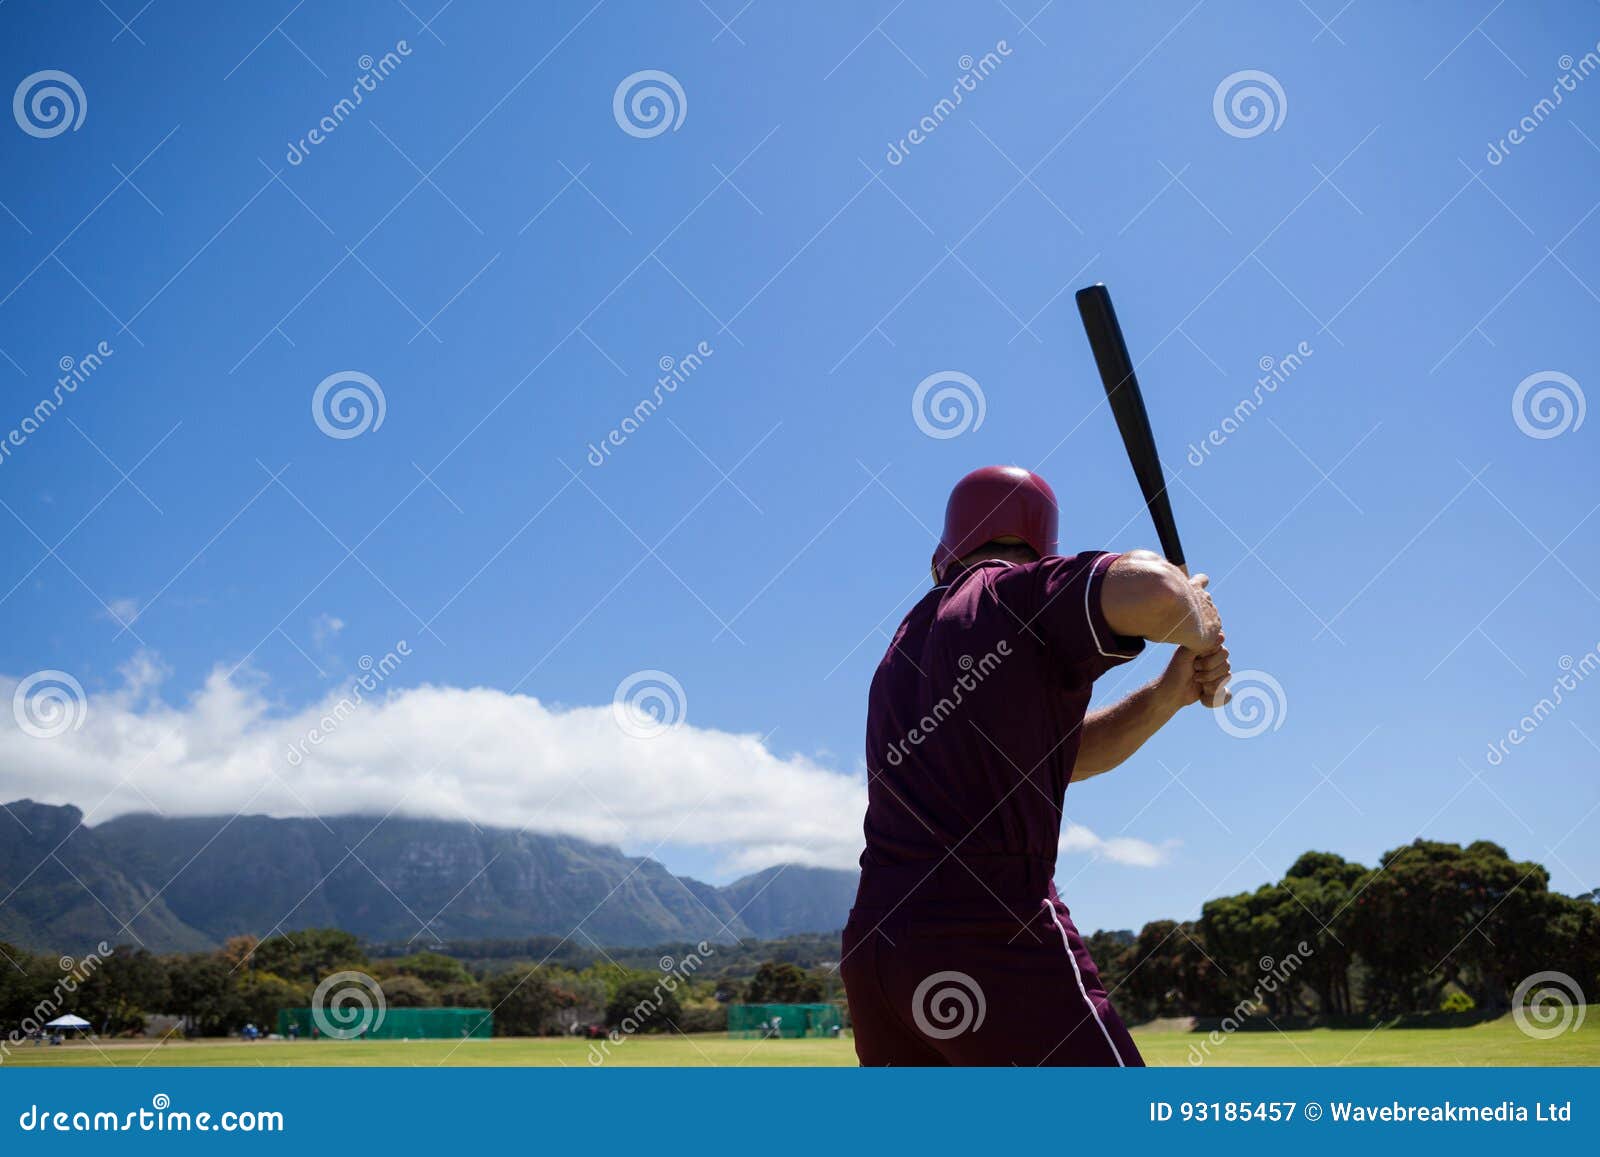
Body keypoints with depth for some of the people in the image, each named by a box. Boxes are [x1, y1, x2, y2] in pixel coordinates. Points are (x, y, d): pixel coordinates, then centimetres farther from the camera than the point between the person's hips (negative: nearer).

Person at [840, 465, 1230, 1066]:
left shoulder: (904, 646, 22)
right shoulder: (1030, 592, -1)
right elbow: (1154, 590, -23)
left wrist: (1168, 693, 15)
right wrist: (1198, 626, 0)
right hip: (995, 940, -7)